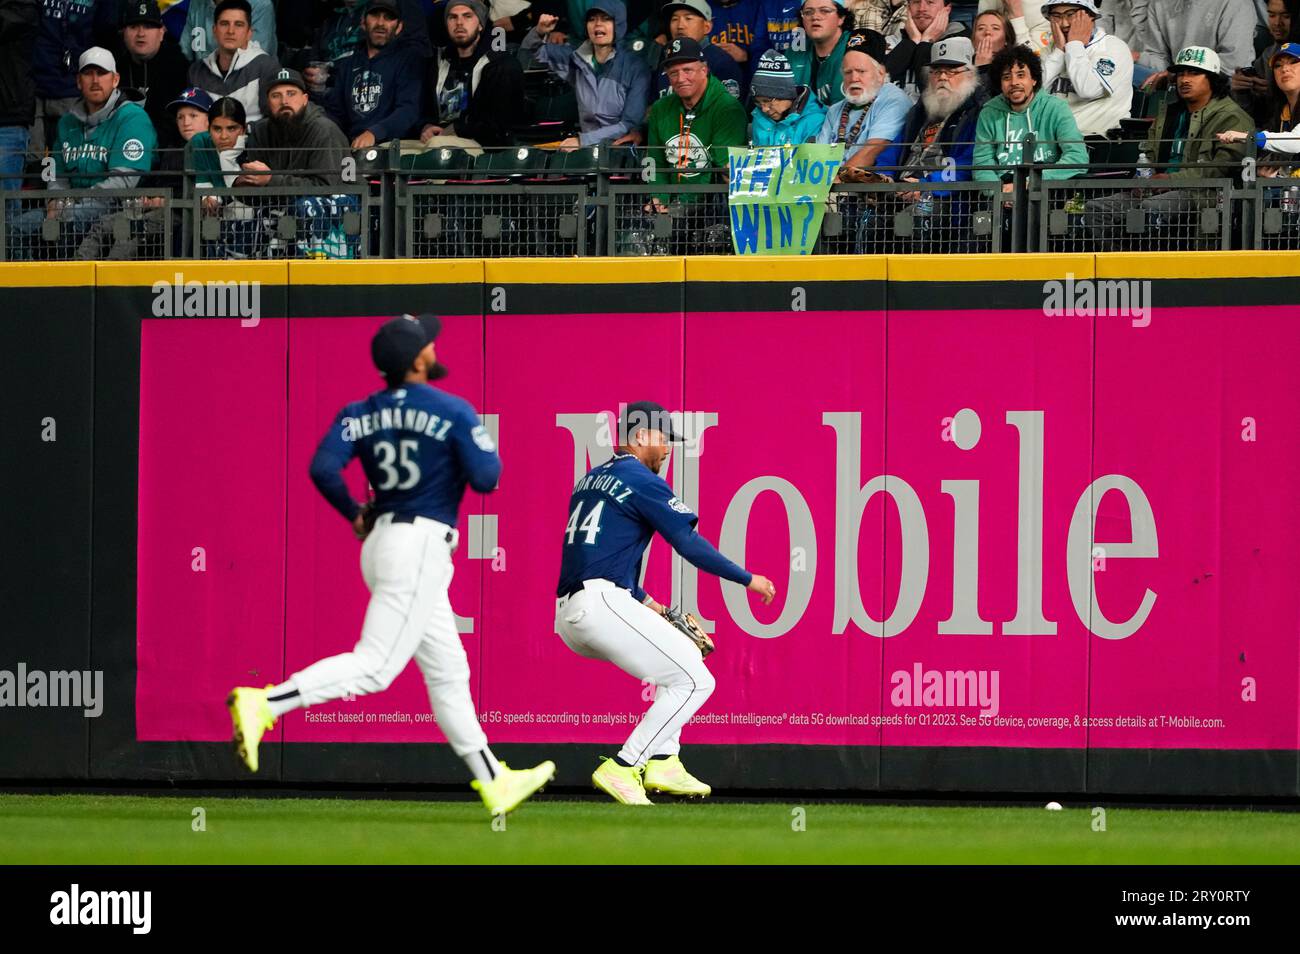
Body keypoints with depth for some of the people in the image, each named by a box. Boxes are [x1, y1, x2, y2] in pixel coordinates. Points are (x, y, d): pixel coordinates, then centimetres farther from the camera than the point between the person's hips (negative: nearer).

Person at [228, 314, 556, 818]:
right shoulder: (453, 412, -9)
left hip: (380, 540, 8)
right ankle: (264, 703, -30)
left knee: (448, 672, 14)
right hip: (421, 546, -8)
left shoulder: (360, 413, 5)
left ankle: (494, 782, 20)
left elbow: (323, 468, -6)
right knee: (374, 667, -14)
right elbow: (487, 479, -11)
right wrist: (484, 444, 11)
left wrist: (354, 514, 10)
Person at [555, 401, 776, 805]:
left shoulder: (590, 481, 23)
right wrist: (748, 579, -1)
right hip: (602, 605, -9)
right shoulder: (643, 482, -4)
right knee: (694, 680, -6)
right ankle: (624, 769, -13)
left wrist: (642, 600, 25)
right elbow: (690, 544, -9)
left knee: (683, 651, 24)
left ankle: (663, 763, 14)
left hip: (568, 615, 9)